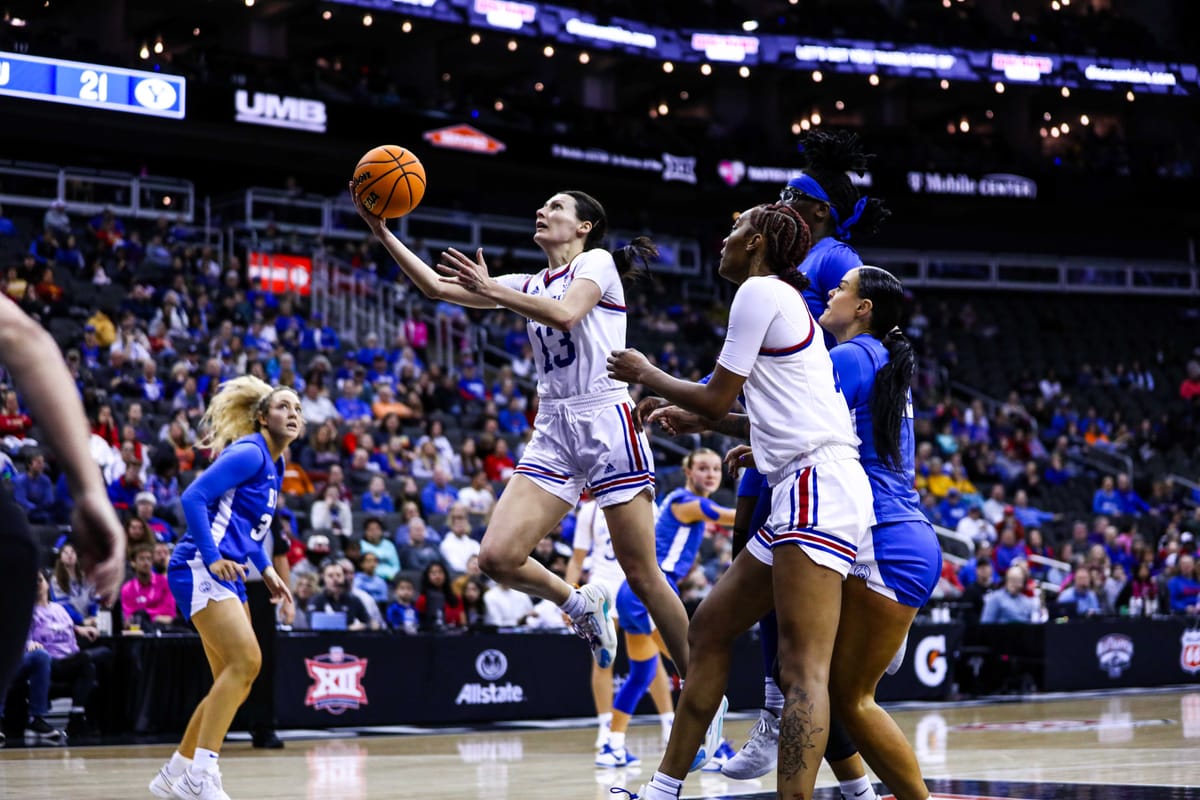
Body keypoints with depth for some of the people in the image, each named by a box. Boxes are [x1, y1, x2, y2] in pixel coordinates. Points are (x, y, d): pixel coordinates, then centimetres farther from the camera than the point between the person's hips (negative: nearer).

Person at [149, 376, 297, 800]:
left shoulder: (273, 463, 18)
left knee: (236, 681, 9)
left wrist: (266, 570, 19)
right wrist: (212, 558, -22)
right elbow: (193, 496, -17)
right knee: (246, 660, -23)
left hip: (226, 574, 10)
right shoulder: (249, 453, -10)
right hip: (199, 569, -10)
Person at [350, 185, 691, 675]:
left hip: (606, 424, -6)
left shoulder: (597, 262, 1)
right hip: (553, 432, 6)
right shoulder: (531, 285, 18)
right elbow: (438, 287, 14)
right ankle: (581, 604, 16)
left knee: (640, 573, -5)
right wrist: (382, 232, 8)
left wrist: (491, 290, -16)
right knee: (497, 557, -11)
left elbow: (565, 315, -20)